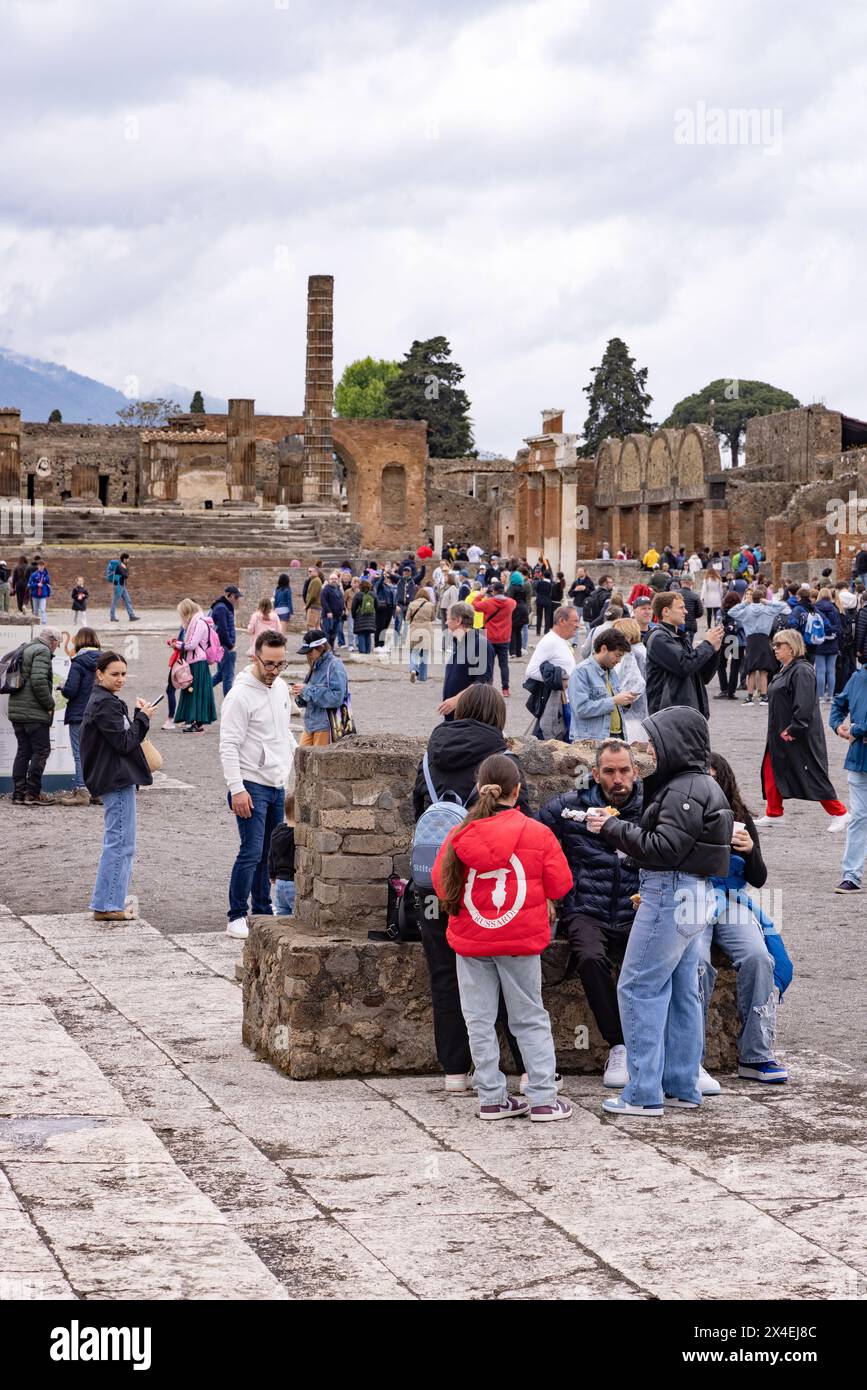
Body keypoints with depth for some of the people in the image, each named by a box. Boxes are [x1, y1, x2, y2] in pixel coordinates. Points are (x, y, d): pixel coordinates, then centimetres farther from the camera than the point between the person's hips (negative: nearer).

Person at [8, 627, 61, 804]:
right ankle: (33, 793, -5)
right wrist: (49, 704, -12)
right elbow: (38, 681, -22)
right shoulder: (42, 652, -10)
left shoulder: (24, 650, 19)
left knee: (23, 750, 12)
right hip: (34, 712, -9)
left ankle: (19, 792, 12)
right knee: (41, 750, -3)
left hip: (16, 710, 9)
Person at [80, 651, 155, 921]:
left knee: (118, 842, 19)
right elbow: (124, 742, -18)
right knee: (121, 843, -8)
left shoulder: (103, 700, 16)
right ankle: (107, 906, -5)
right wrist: (143, 718, -7)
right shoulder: (105, 704, -16)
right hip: (117, 780, -11)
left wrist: (139, 715, 8)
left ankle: (115, 900, 27)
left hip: (117, 779, 11)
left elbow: (124, 736, 19)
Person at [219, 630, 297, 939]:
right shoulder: (240, 695, -16)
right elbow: (229, 746, -18)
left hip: (277, 785, 8)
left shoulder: (280, 688, 10)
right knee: (251, 852, -11)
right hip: (252, 786, -8)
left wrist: (297, 754, 12)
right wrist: (237, 789, -23)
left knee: (270, 852, 12)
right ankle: (237, 918, -4)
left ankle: (263, 911, 21)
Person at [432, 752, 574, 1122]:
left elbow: (442, 885, 2)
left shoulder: (459, 836, -6)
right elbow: (559, 885, -3)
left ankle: (491, 1098, 9)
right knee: (530, 1018, 9)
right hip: (521, 939, -1)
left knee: (480, 1021, 9)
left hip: (470, 941, 1)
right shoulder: (536, 834, -9)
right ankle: (543, 1098, 7)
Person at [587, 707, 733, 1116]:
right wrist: (615, 827, 13)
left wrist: (611, 828, -14)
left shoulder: (685, 791, -16)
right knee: (681, 991, 13)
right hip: (691, 897, 11)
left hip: (670, 895, -11)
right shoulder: (700, 785, 16)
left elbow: (663, 848, -21)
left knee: (639, 988, -7)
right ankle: (682, 1088, 19)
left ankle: (643, 1093, -6)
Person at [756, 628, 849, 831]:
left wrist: (793, 730, -23)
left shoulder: (802, 671, -19)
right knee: (771, 771, 11)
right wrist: (780, 730, 15)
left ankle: (839, 813, 5)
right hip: (780, 734, 10)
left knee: (813, 775, -4)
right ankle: (773, 814, 20)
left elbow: (804, 706, -25)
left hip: (800, 736, -10)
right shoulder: (784, 669, 12)